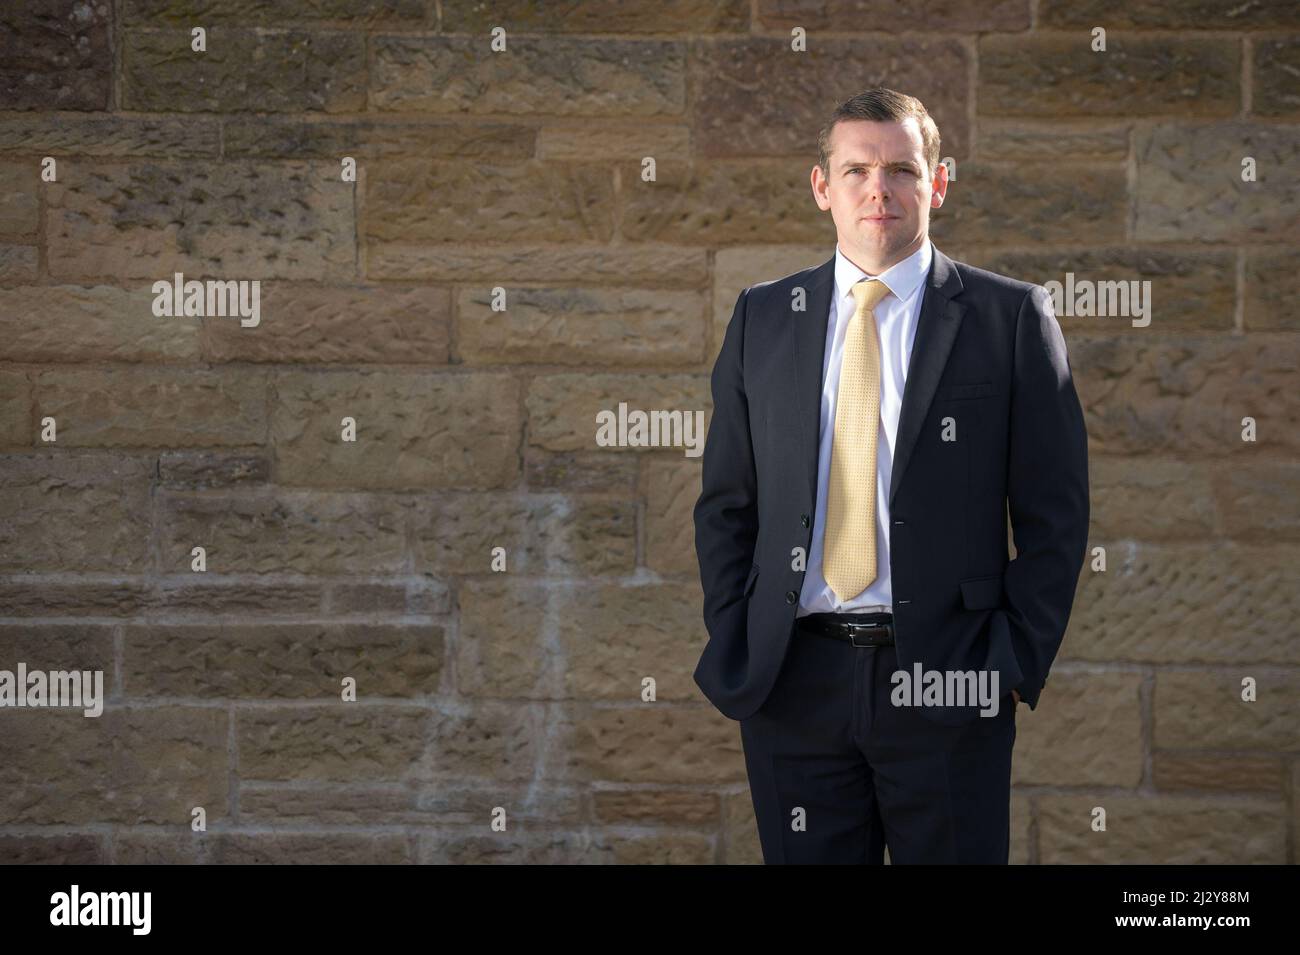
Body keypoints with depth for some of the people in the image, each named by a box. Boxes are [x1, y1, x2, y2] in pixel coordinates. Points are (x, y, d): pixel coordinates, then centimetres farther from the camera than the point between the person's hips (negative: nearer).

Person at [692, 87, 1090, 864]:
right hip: (792, 685, 2)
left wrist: (1019, 663, -6)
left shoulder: (1011, 317, 2)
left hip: (946, 685, -2)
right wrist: (734, 653, 3)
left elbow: (1055, 512, 1)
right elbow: (726, 502, 13)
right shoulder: (763, 319, 11)